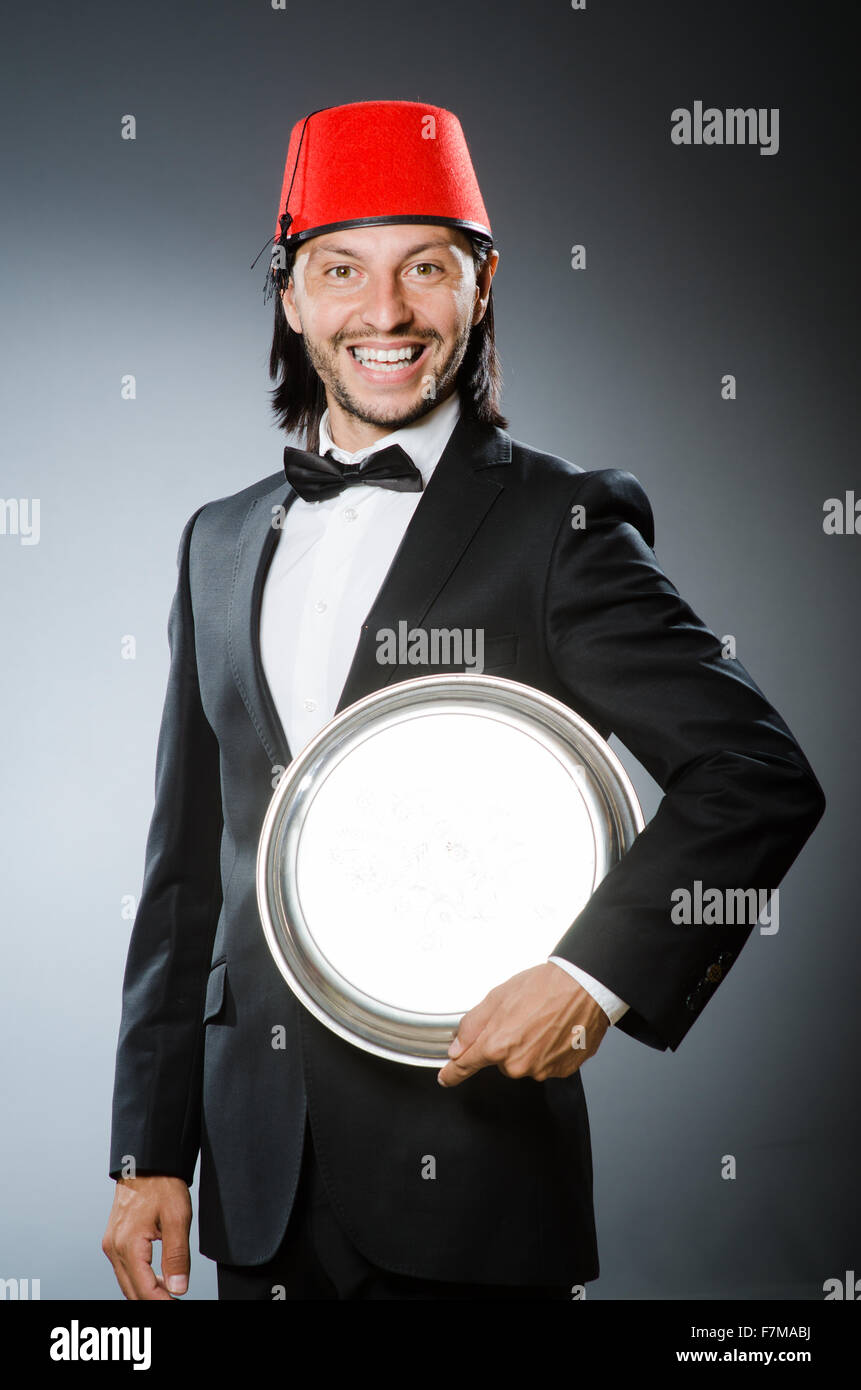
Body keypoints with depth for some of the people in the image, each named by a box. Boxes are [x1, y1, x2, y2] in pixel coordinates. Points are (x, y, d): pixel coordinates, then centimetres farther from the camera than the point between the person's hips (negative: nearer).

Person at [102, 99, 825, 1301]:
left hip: (467, 1167, -4)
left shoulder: (560, 526, -5)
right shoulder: (222, 541, 10)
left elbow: (759, 774, -9)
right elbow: (187, 872, 12)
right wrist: (150, 1154, 9)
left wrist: (596, 973, -20)